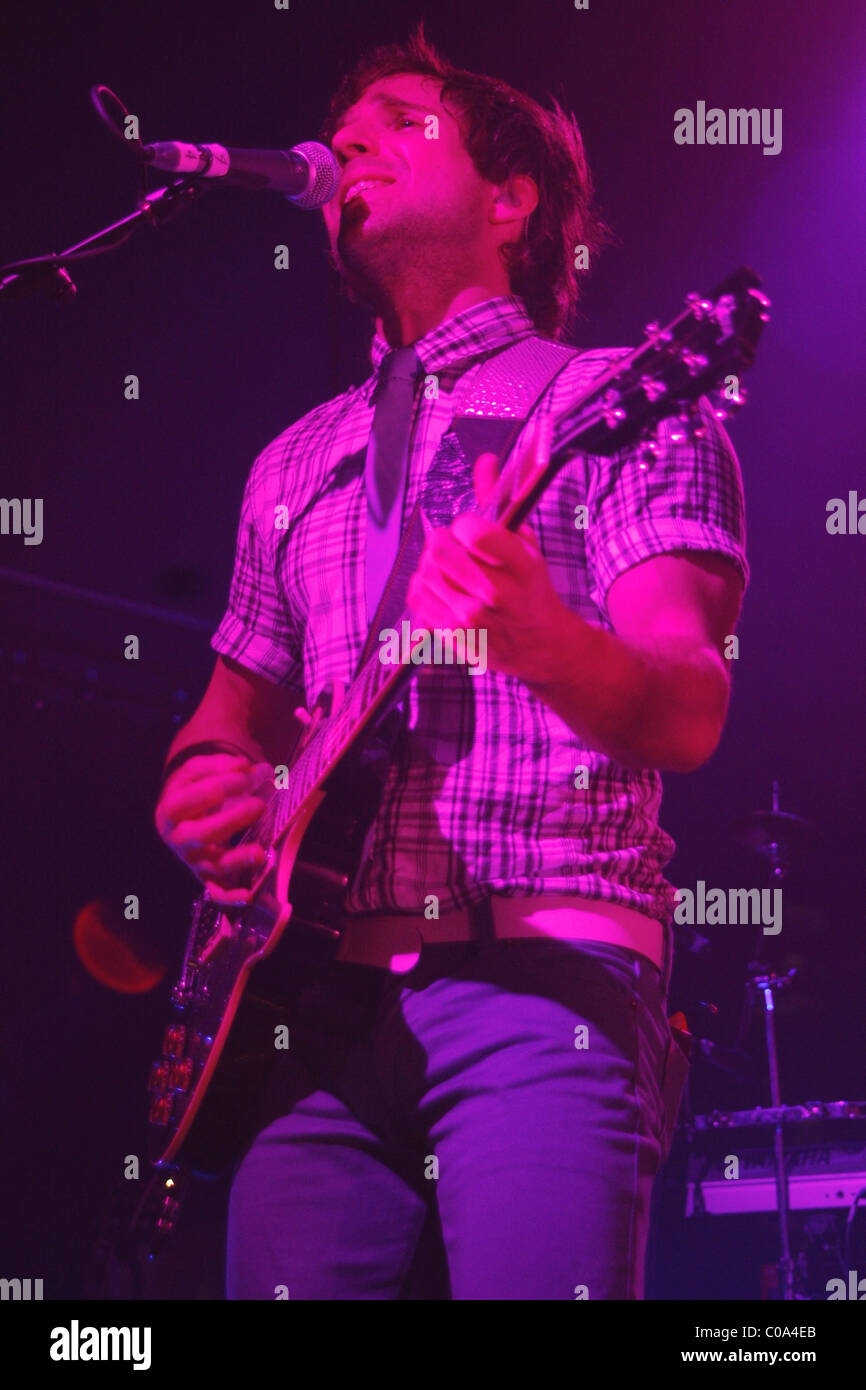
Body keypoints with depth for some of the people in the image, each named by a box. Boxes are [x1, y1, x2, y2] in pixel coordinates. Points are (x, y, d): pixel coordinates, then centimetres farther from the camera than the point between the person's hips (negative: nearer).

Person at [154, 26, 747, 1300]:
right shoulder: (296, 465, 22)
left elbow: (688, 715, -9)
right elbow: (227, 720, 29)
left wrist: (541, 643, -31)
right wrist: (205, 793, 4)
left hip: (542, 973, -5)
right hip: (321, 1000, 5)